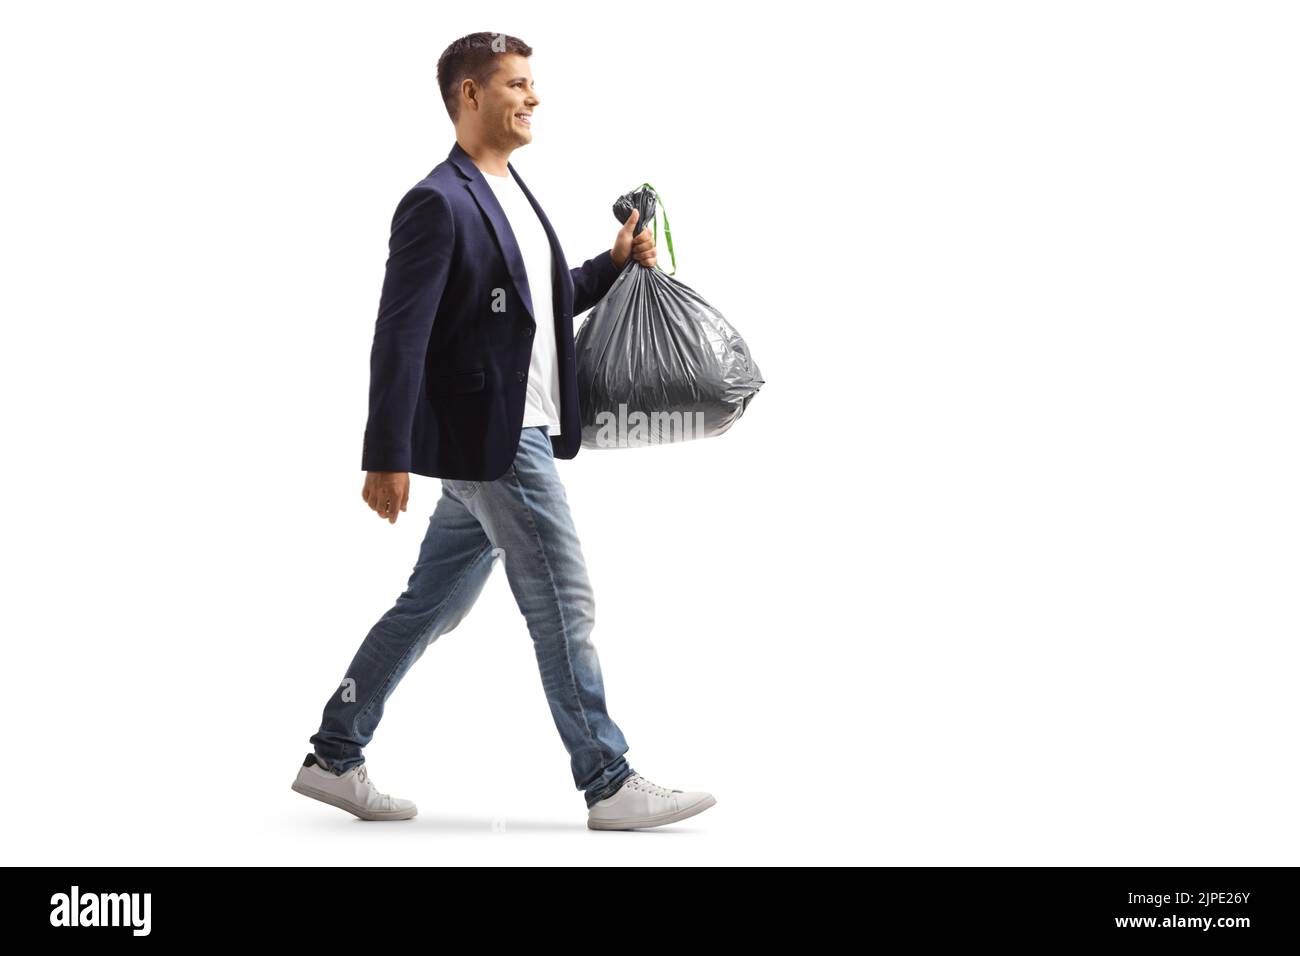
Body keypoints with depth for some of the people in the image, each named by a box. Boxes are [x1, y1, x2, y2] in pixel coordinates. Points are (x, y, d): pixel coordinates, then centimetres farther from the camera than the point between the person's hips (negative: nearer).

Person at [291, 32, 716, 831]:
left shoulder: (513, 194, 16)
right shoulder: (439, 203, -13)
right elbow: (401, 337, -18)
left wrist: (615, 264, 11)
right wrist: (387, 457, -22)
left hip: (517, 435, 10)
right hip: (491, 440, -9)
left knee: (431, 608, 14)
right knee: (565, 607, -3)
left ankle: (334, 758, 24)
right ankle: (609, 784, 7)